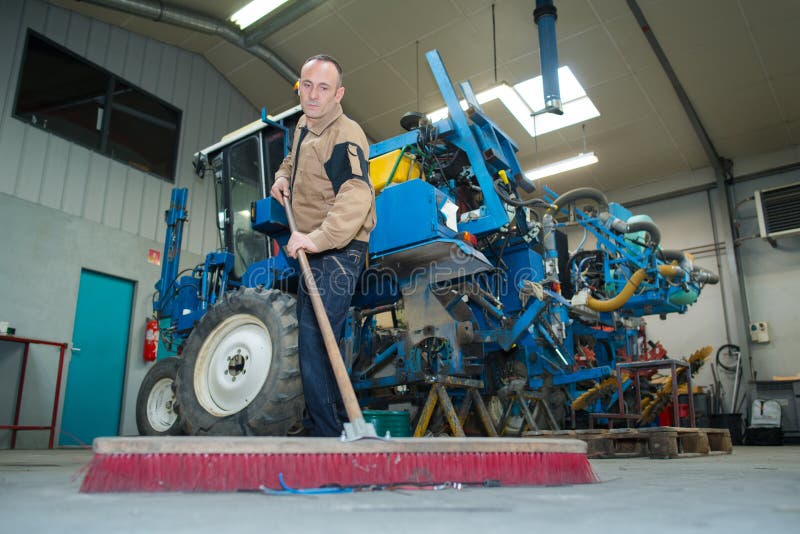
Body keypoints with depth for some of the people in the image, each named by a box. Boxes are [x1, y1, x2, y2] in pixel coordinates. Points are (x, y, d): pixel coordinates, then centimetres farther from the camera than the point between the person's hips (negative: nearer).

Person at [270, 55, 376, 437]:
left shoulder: (346, 135, -16)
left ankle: (330, 433, -11)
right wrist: (282, 176, 18)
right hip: (312, 250, 10)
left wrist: (318, 238, -43)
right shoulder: (304, 126, 14)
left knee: (314, 341, -19)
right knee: (308, 338, 16)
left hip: (337, 252, -10)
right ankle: (316, 421, 29)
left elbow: (356, 196, -33)